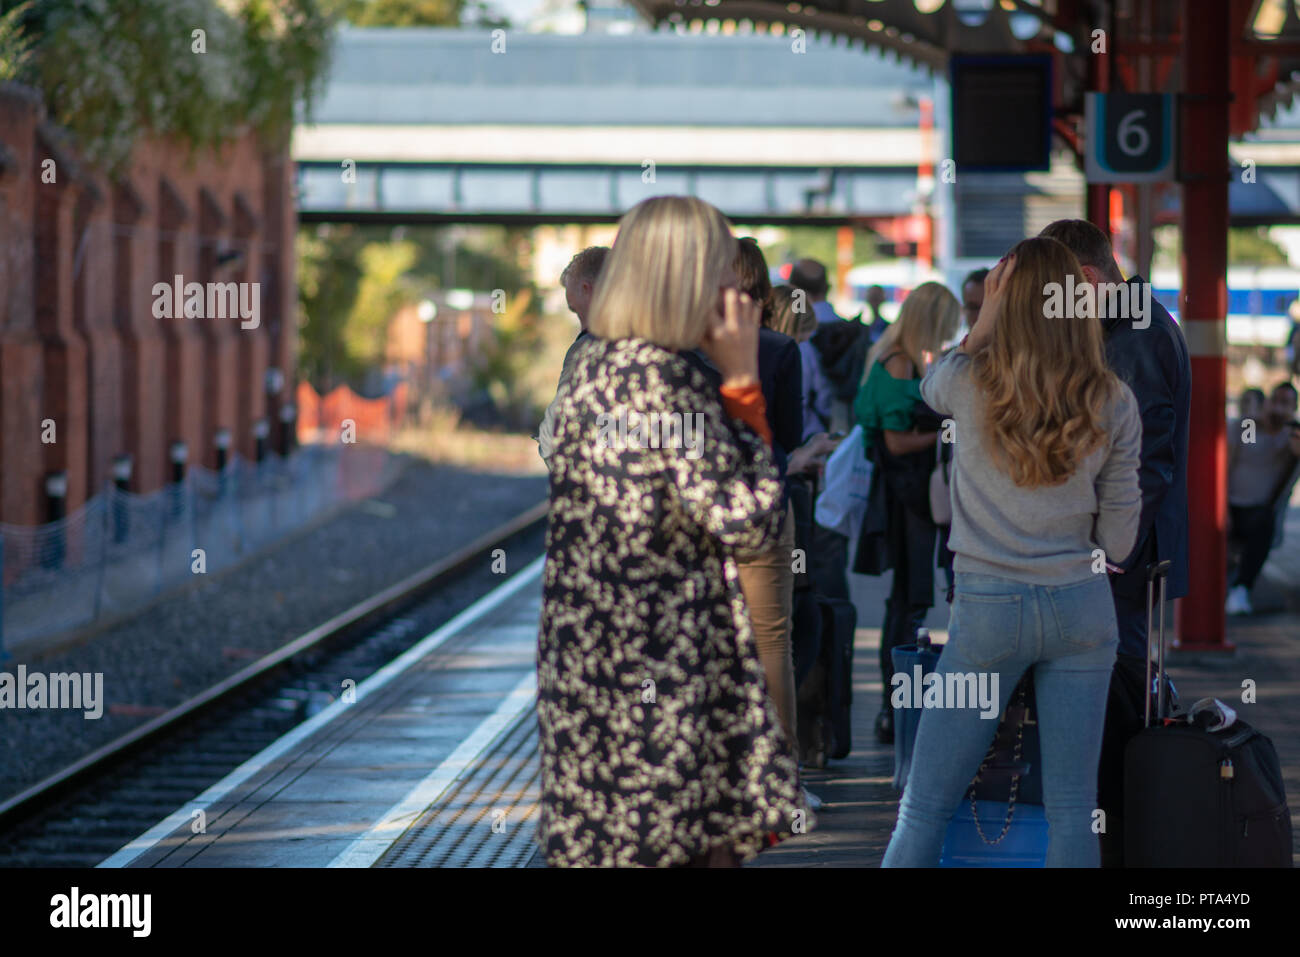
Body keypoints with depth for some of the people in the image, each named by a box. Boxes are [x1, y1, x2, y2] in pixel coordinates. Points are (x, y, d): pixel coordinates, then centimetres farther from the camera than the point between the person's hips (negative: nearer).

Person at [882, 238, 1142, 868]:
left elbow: (927, 387, 18)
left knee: (924, 808, 3)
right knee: (1072, 809, 4)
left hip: (989, 605, -2)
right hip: (1082, 606, 2)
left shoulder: (969, 384, -9)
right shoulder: (1113, 404, -3)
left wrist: (983, 319, 11)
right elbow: (1118, 538, 2)